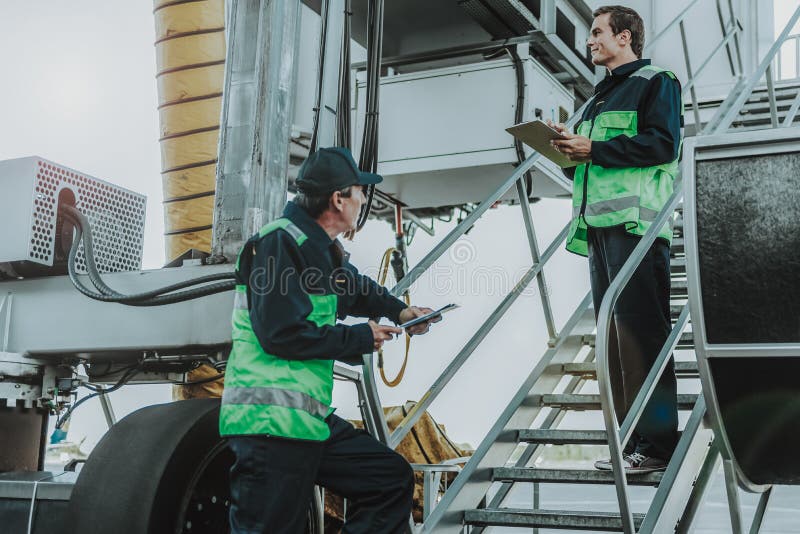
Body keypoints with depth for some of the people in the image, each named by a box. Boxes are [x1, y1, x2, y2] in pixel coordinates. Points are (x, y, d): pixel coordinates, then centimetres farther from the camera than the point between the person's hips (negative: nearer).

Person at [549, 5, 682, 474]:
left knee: (641, 330, -12)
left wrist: (594, 149, -11)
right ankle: (630, 438, 12)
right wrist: (574, 150, 9)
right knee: (615, 332, 7)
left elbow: (663, 144, -12)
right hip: (599, 224, 9)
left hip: (636, 223, -9)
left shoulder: (656, 82, 3)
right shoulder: (601, 97, 28)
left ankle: (657, 443, -10)